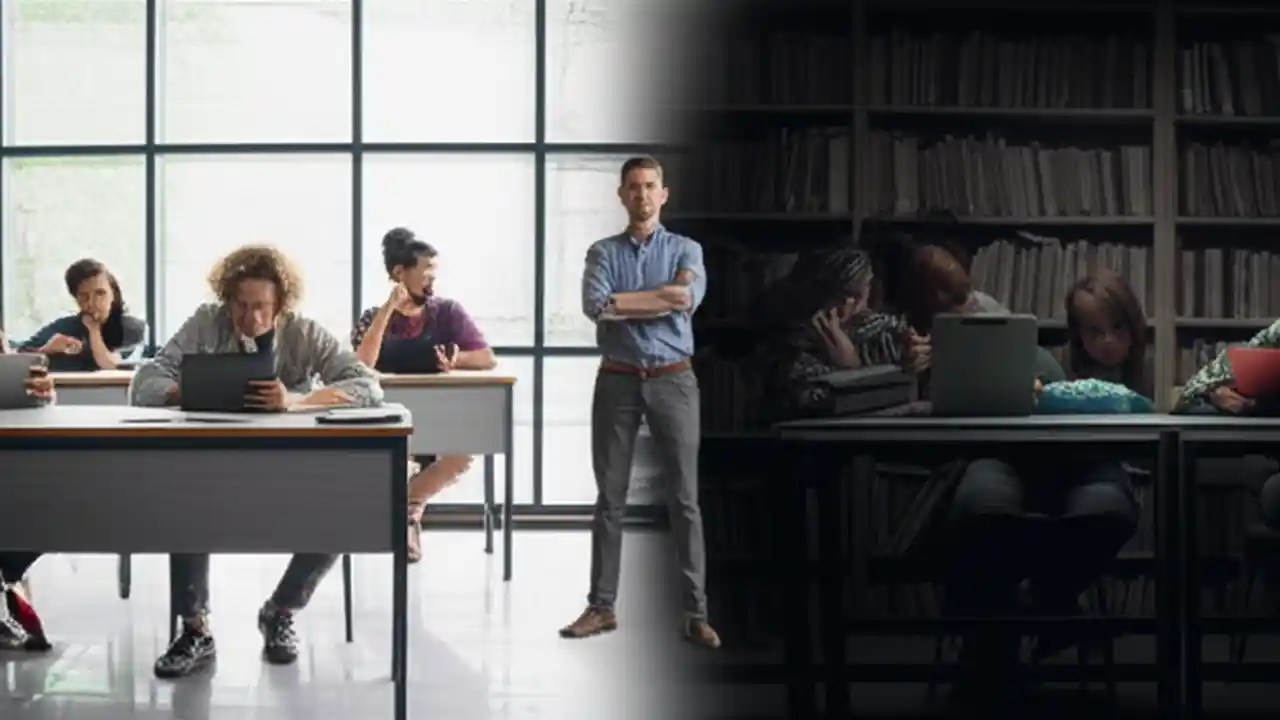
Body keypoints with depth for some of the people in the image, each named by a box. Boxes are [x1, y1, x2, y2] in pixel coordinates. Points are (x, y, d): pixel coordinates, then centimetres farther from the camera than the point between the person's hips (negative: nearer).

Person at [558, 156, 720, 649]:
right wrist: (660, 298, -11)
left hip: (672, 381, -1)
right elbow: (595, 306, -12)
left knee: (684, 498, -2)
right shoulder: (603, 253, 7)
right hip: (617, 381, 1)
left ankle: (696, 613, 1)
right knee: (610, 498, 5)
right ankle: (601, 606, 12)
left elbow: (689, 297, -15)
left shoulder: (685, 250, 6)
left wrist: (623, 302, -11)